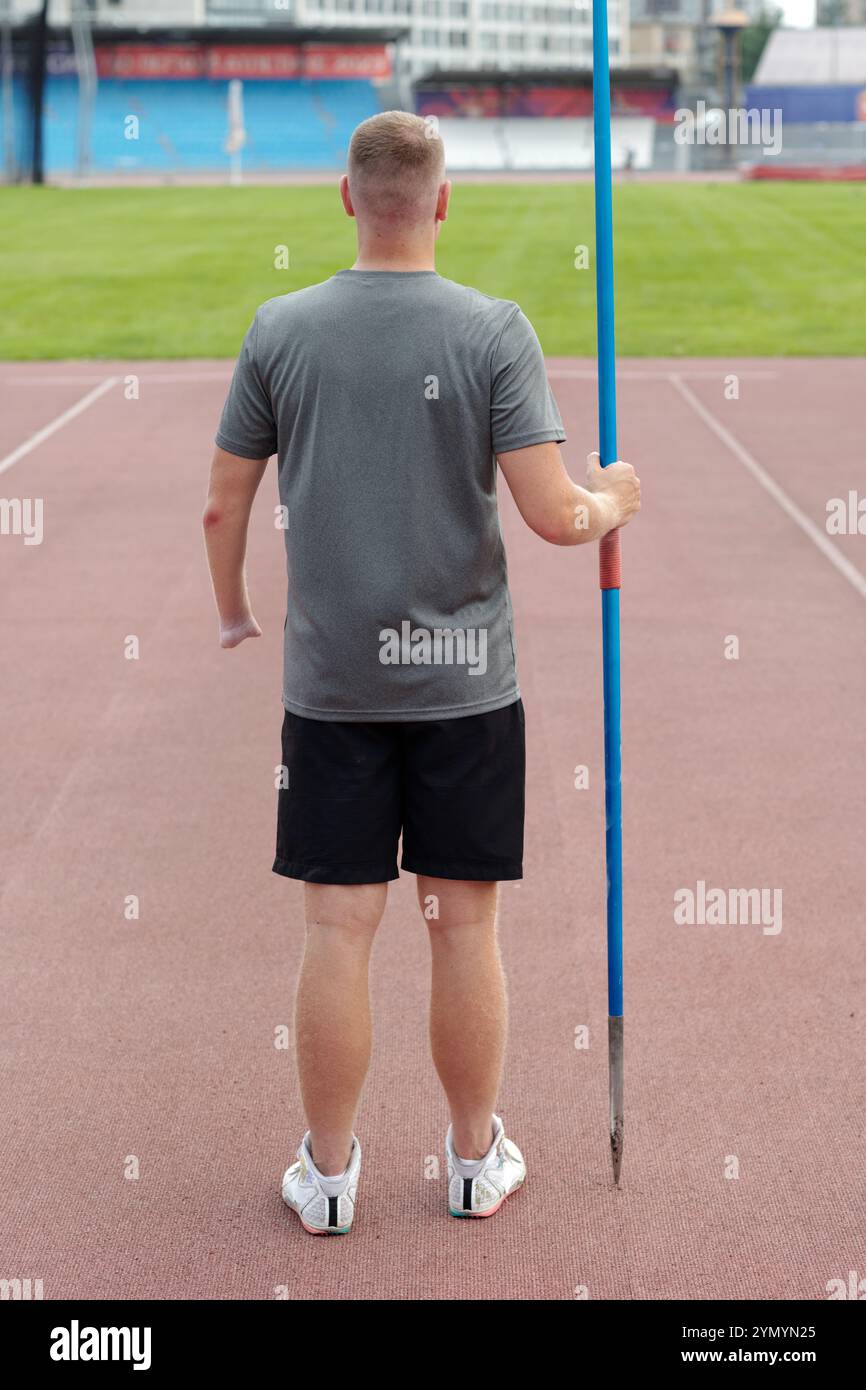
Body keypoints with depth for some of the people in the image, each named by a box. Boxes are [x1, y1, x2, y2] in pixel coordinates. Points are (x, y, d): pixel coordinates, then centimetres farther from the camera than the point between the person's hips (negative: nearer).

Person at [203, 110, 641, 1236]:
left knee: (338, 930, 5)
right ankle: (477, 1161, 22)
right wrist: (614, 498, 10)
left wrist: (233, 613, 23)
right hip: (463, 677, -1)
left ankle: (329, 1176, 16)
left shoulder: (281, 329, -1)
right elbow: (555, 515, -13)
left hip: (330, 679, 1)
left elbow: (224, 507, 5)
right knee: (464, 926, 9)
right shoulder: (494, 330, -8)